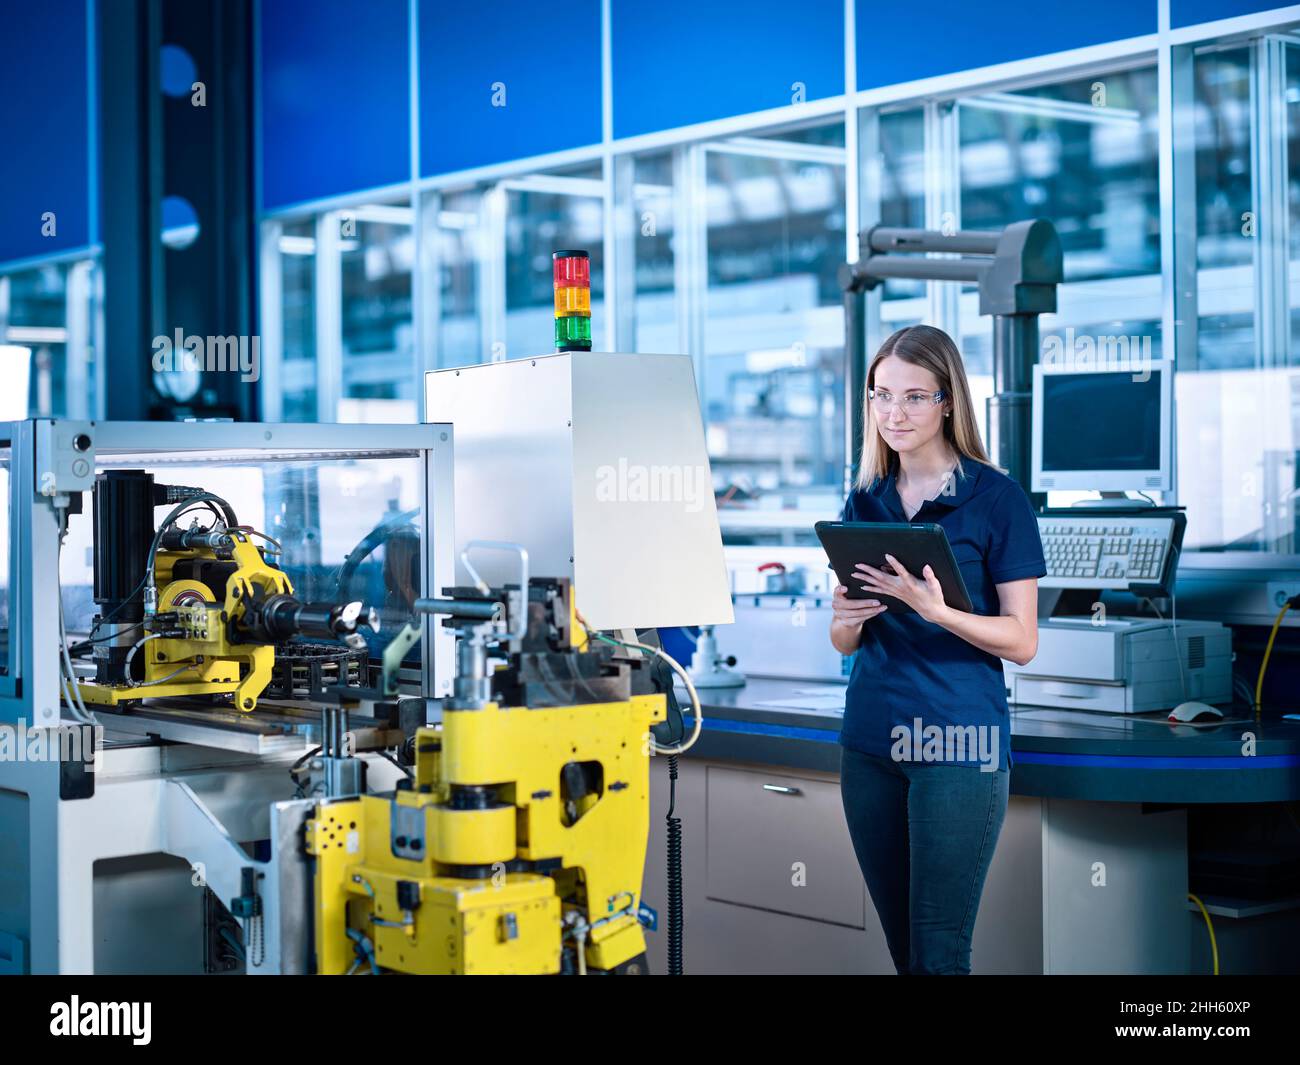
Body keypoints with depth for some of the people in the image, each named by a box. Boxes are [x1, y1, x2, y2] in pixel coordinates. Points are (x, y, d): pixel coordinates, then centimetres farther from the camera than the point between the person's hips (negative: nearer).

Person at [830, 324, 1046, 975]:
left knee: (938, 948, -5)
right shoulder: (865, 501, 10)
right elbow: (844, 643, 13)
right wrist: (845, 619, -10)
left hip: (958, 746, -5)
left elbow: (1022, 642, -7)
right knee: (900, 943, 11)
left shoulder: (996, 498, -4)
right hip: (869, 742, 5)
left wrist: (934, 611, -23)